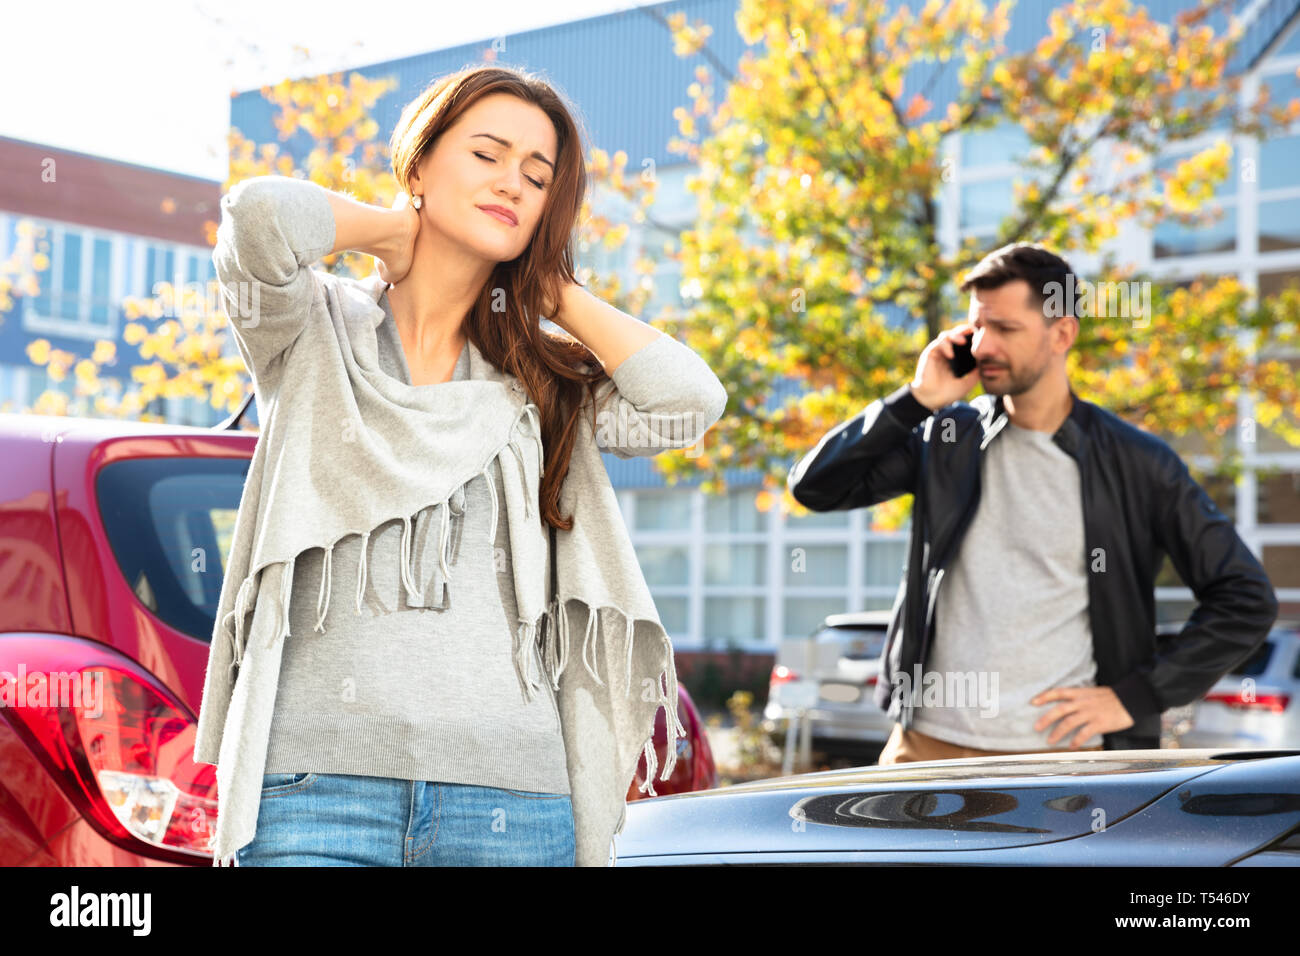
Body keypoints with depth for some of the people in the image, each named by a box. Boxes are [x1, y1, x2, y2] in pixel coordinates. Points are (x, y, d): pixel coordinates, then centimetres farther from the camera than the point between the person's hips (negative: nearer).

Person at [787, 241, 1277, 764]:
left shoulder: (1137, 464, 0)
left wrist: (1137, 696, -4)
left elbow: (1246, 601, 2)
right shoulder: (948, 437, 8)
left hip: (1063, 751, -2)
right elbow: (815, 486, 1)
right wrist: (916, 400, -4)